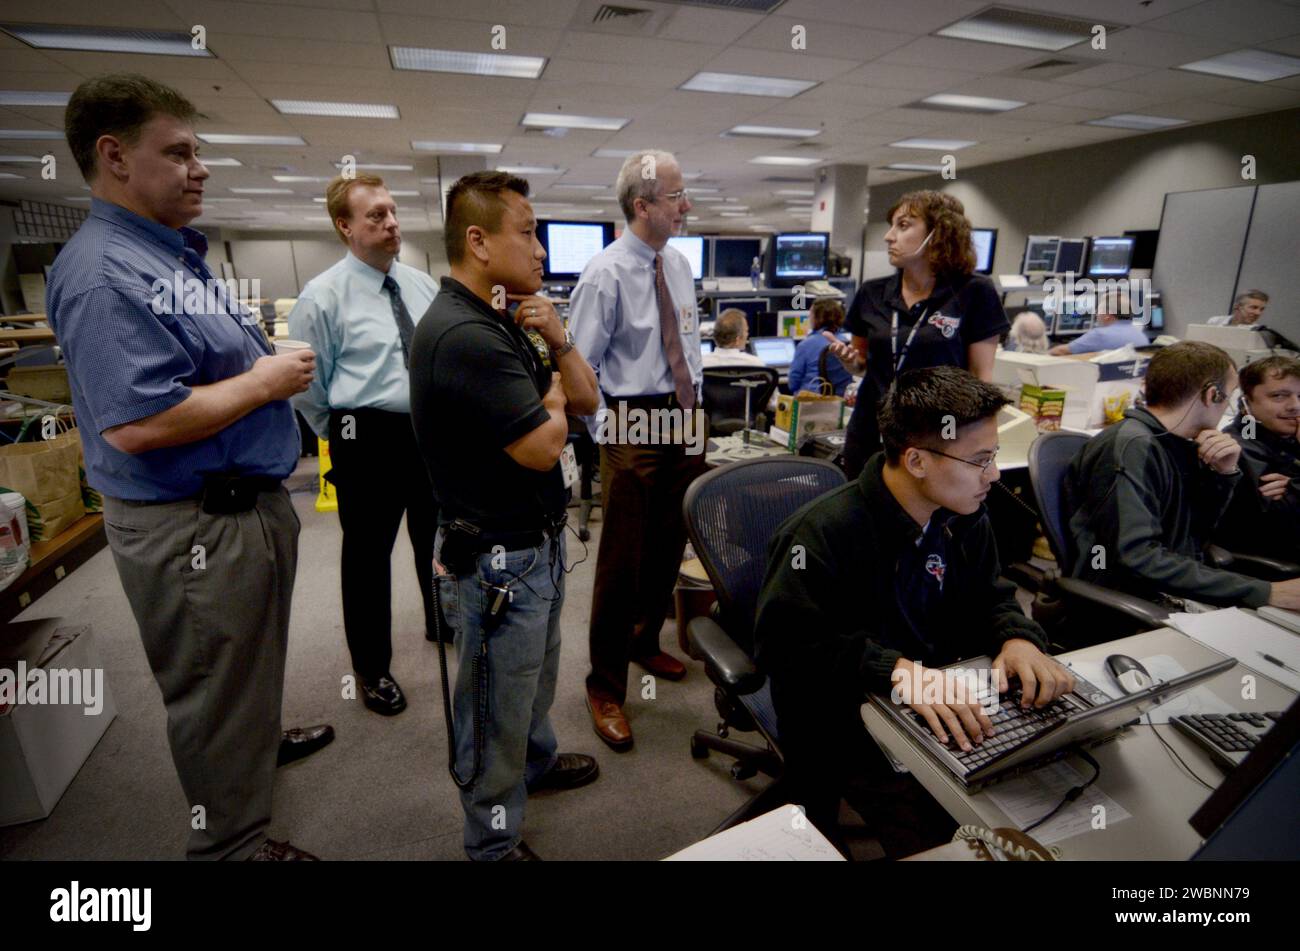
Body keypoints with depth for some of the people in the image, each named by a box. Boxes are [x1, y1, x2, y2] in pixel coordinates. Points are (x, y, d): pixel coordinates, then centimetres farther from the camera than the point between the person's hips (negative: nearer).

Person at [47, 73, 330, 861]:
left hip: (250, 501, 10)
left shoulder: (181, 255, 12)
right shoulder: (105, 272, -21)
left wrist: (275, 369, 3)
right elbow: (137, 425, -29)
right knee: (216, 686, 8)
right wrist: (265, 382, -19)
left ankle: (261, 739, 54)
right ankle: (234, 842, 29)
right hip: (192, 525, -10)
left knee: (252, 657, 29)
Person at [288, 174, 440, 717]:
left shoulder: (422, 284, 6)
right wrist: (343, 434, 4)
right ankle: (371, 668, 29)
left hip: (433, 431, 5)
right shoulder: (323, 296, -10)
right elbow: (307, 385, -4)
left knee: (437, 538, 21)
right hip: (369, 439, -5)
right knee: (368, 554, 9)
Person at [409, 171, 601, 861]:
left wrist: (557, 341, -9)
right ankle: (494, 844, 35)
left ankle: (536, 761, 56)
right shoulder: (462, 334, -24)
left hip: (538, 544, 10)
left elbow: (586, 400, 8)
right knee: (497, 710, 12)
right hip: (497, 561, -9)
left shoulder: (506, 321, 8)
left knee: (536, 678, 30)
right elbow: (542, 447, -26)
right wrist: (553, 401, -5)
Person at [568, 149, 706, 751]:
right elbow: (579, 366, -12)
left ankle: (645, 643, 42)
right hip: (633, 423, -7)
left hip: (684, 417, 7)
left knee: (669, 548, 17)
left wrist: (695, 403, 14)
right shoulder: (605, 274, -12)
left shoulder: (680, 264, 10)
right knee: (622, 559, 0)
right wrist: (611, 428, -13)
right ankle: (606, 686, 18)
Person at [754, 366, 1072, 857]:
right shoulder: (821, 533, -25)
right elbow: (785, 643, -26)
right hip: (846, 725, -6)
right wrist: (896, 670, -37)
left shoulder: (964, 517, 0)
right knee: (938, 838, -21)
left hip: (943, 709, 7)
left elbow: (989, 599, 10)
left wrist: (1016, 638, -13)